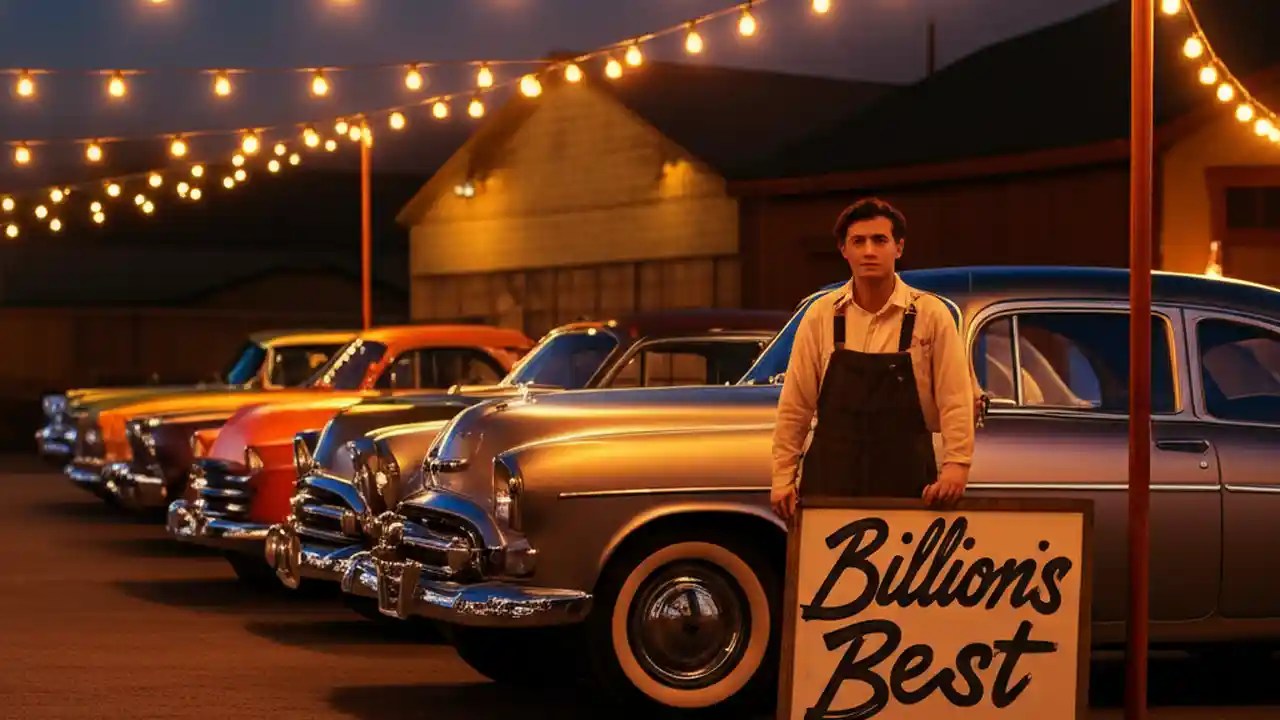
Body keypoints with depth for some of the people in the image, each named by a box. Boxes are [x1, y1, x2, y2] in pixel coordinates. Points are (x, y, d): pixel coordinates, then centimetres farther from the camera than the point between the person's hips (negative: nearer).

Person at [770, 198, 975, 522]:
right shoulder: (821, 315, 3)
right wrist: (783, 477, 2)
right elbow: (794, 406, 5)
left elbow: (955, 401, -3)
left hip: (905, 481, -1)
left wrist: (956, 465, -15)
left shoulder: (930, 315, -1)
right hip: (830, 478, 1)